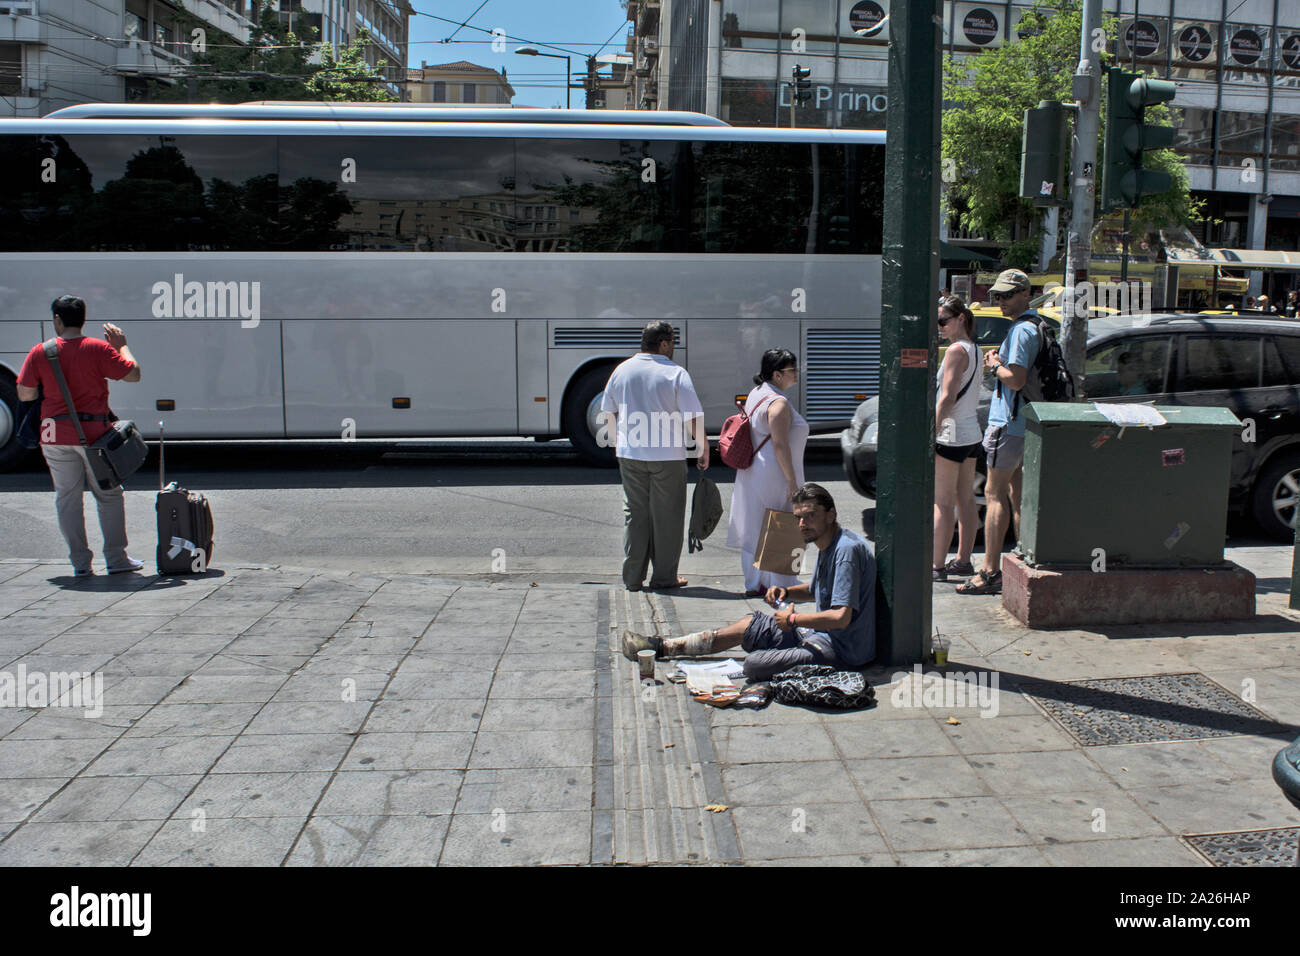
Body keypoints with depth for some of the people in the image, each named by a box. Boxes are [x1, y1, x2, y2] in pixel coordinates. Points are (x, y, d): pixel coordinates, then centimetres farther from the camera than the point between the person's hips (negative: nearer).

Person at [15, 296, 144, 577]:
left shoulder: (39, 353, -3)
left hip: (55, 435, 1)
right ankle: (116, 558, 9)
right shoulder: (98, 349, -9)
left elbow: (24, 394, -3)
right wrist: (121, 345, 7)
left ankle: (80, 562, 11)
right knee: (109, 495, 10)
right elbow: (133, 374, -7)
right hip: (94, 432, -1)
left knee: (67, 498, 11)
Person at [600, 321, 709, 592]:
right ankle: (664, 577, 12)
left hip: (630, 455, 4)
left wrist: (617, 442, 26)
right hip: (668, 457, -4)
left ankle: (632, 578, 15)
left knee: (635, 513, 11)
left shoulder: (622, 370, 5)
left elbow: (608, 412, 13)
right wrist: (703, 450, -1)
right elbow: (694, 418, -12)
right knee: (667, 516, 7)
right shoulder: (676, 373, -9)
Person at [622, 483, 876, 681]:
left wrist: (793, 619, -17)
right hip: (822, 633, 10)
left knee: (755, 664, -27)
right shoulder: (827, 546, 9)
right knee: (752, 624, 16)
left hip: (841, 648, -10)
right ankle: (662, 646, 23)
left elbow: (841, 617, -30)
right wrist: (786, 592, 8)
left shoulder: (846, 549, -23)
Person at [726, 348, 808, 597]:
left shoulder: (757, 393, 12)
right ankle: (778, 584, 6)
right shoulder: (778, 403, -19)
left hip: (754, 473, 10)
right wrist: (792, 480, -19)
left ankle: (755, 583, 20)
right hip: (774, 476, -10)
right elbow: (780, 445, -23)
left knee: (756, 529, 13)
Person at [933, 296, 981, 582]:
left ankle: (937, 566, -2)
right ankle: (963, 561, 20)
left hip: (951, 434, -9)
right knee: (966, 500, 13)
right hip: (972, 434, 9)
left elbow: (947, 399, -20)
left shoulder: (956, 350, -15)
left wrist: (931, 435, -18)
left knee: (942, 503, -5)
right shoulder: (975, 349, 13)